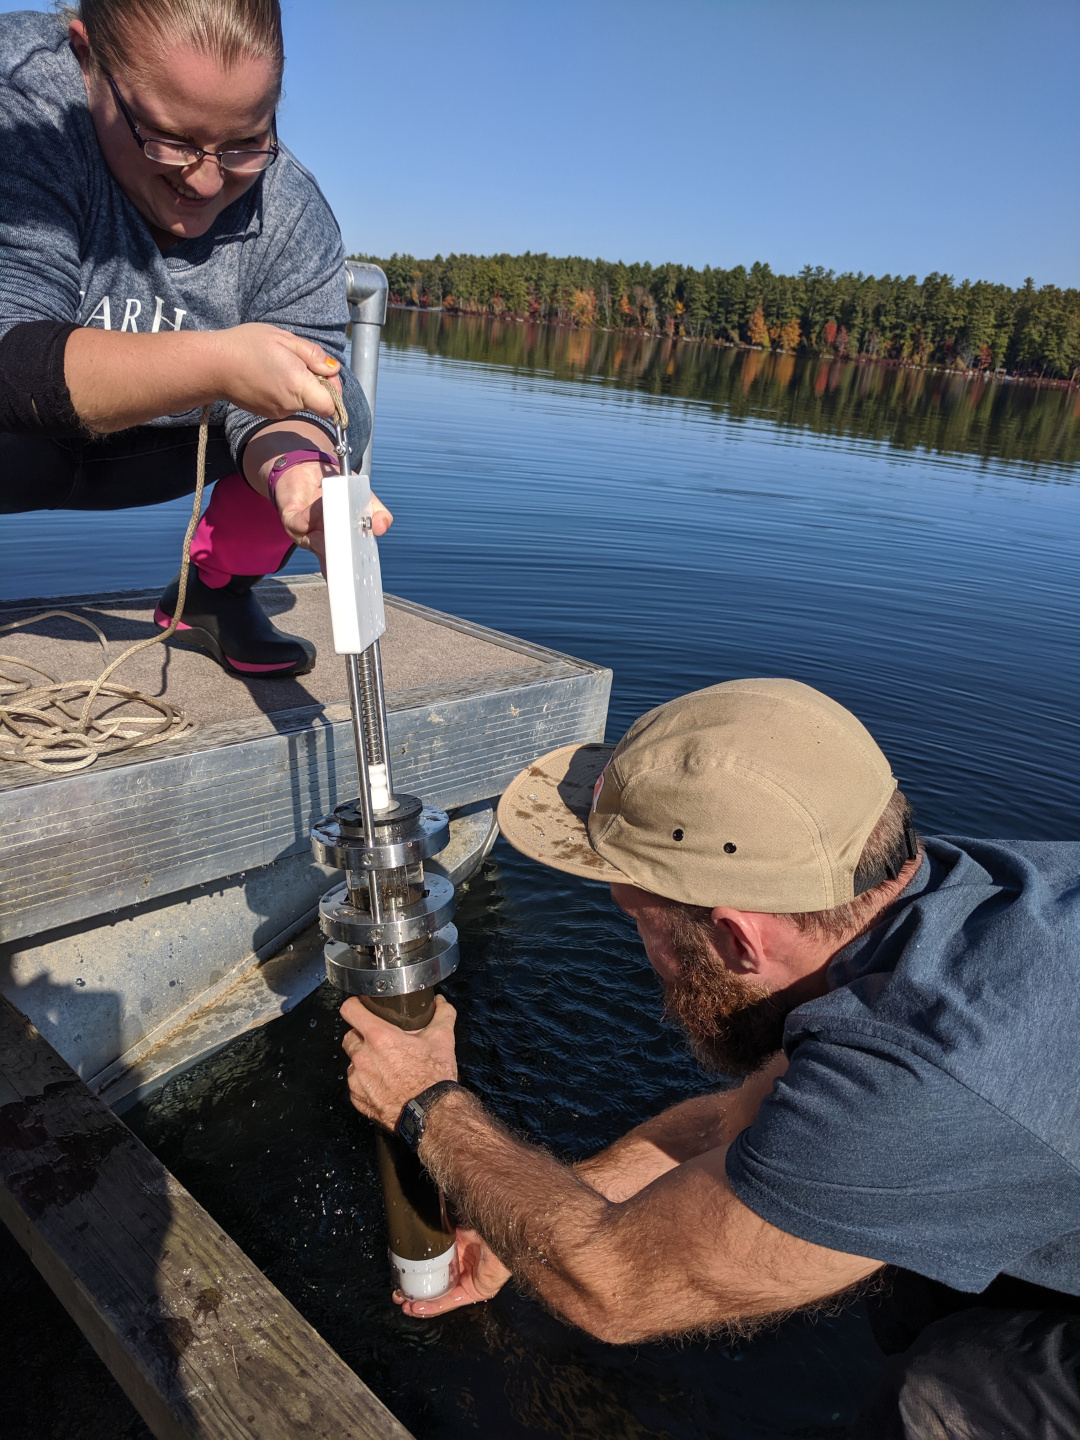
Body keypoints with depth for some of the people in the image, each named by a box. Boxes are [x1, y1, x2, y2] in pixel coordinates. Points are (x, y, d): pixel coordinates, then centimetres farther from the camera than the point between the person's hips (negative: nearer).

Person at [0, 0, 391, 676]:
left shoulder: (294, 215, -17)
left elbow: (276, 401, -21)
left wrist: (296, 471, -45)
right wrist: (213, 364, -50)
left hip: (161, 453, 4)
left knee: (341, 400, -12)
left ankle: (216, 588, 5)